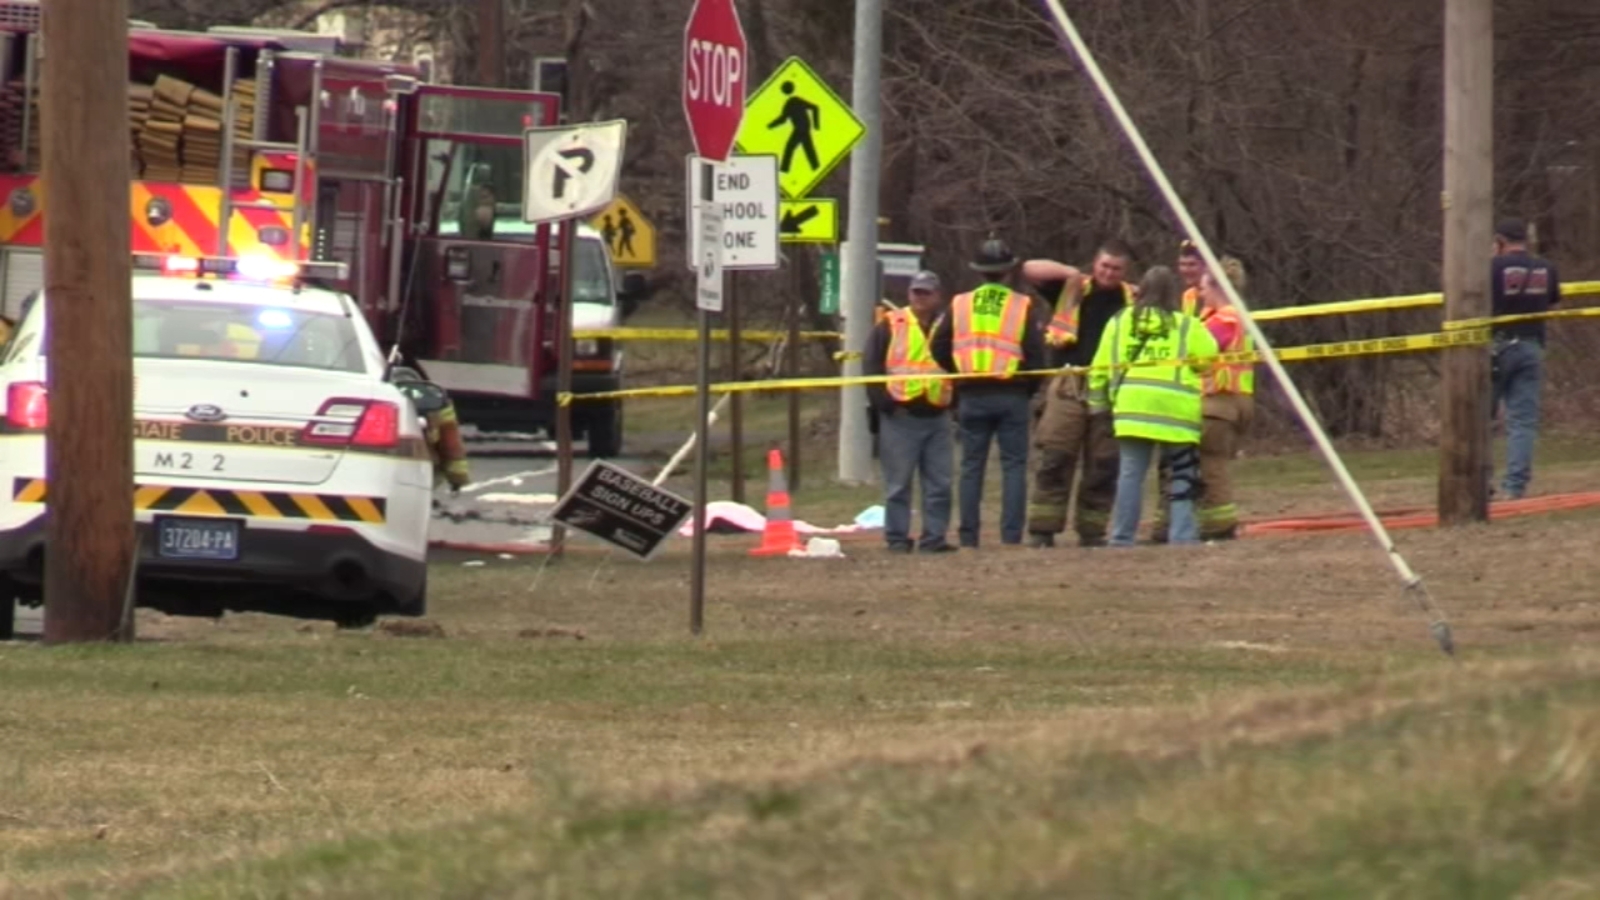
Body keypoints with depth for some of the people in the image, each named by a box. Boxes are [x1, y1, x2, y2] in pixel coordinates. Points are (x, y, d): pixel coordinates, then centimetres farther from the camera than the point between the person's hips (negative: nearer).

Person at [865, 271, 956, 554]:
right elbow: (872, 366, 1)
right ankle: (897, 538, 4)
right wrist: (883, 400, -10)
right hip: (900, 416, -3)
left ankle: (934, 537, 9)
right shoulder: (889, 326, 3)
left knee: (940, 484, 3)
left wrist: (956, 400, 4)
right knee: (898, 483, 0)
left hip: (937, 415, 3)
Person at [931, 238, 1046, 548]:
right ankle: (1011, 536, -6)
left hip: (972, 395, 2)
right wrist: (1028, 389, 8)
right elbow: (1036, 354, -5)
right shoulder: (1022, 306, -2)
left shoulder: (960, 304, 5)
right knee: (1014, 465, 1)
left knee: (972, 466, 7)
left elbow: (939, 348, 6)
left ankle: (968, 537, 4)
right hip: (1012, 395, -2)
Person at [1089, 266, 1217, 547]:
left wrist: (1097, 403, 23)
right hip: (1177, 409, -3)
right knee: (1183, 477, 4)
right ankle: (1184, 537, -4)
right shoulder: (1187, 326, 4)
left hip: (1132, 407, 3)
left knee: (1130, 474, 5)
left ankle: (1121, 538, 4)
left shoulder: (1119, 322, 14)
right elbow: (1210, 362, 4)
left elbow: (1100, 369, 15)